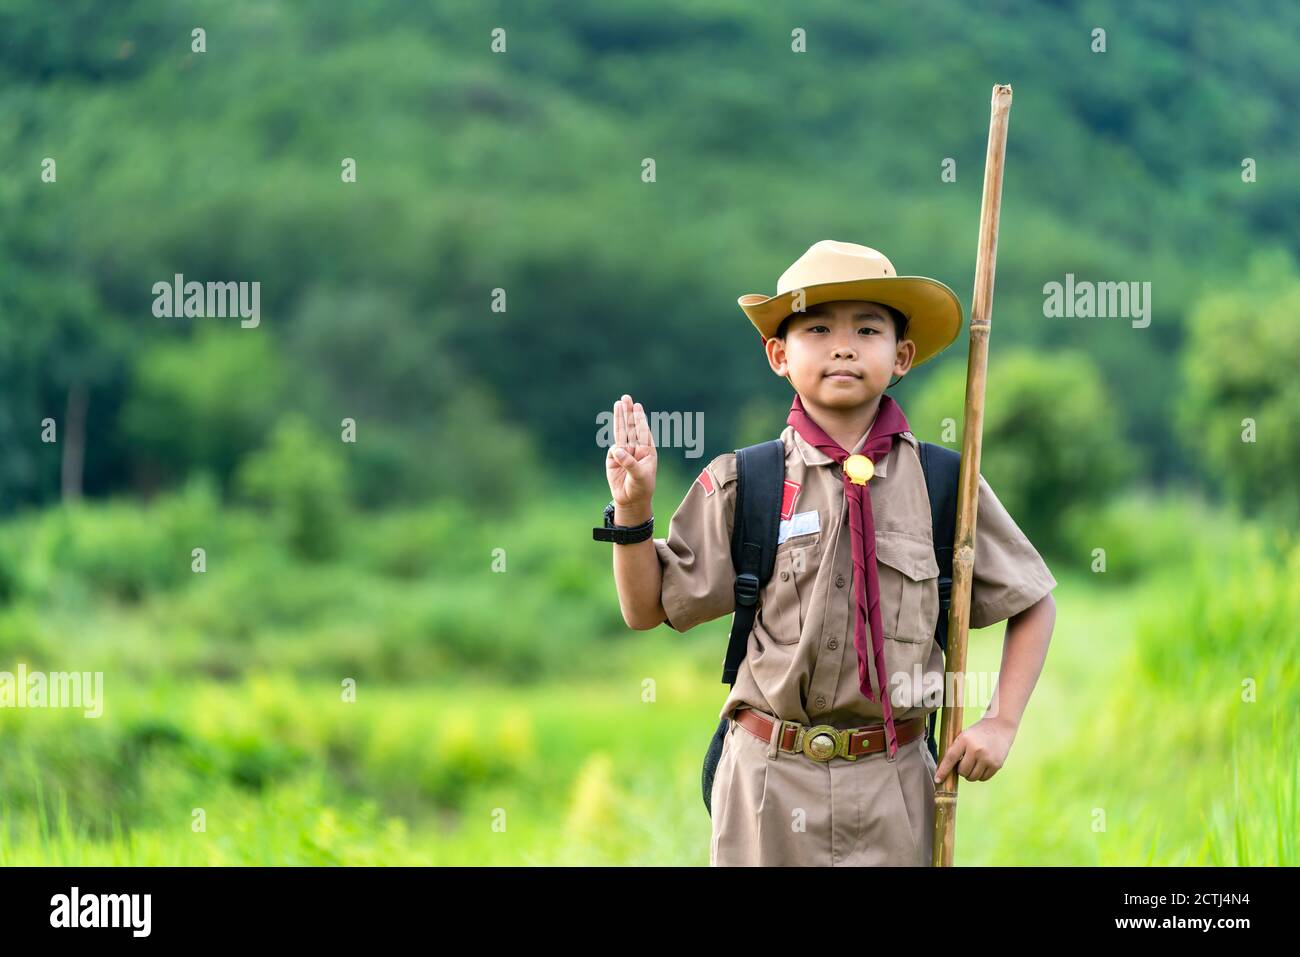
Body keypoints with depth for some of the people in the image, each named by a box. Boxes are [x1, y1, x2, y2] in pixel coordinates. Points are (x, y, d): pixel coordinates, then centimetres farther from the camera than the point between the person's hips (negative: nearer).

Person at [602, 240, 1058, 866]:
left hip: (893, 785, 1)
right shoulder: (740, 485, -1)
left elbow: (1032, 602, 10)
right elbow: (646, 608, 3)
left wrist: (1001, 723, 1)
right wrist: (632, 507, -11)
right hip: (770, 780, 0)